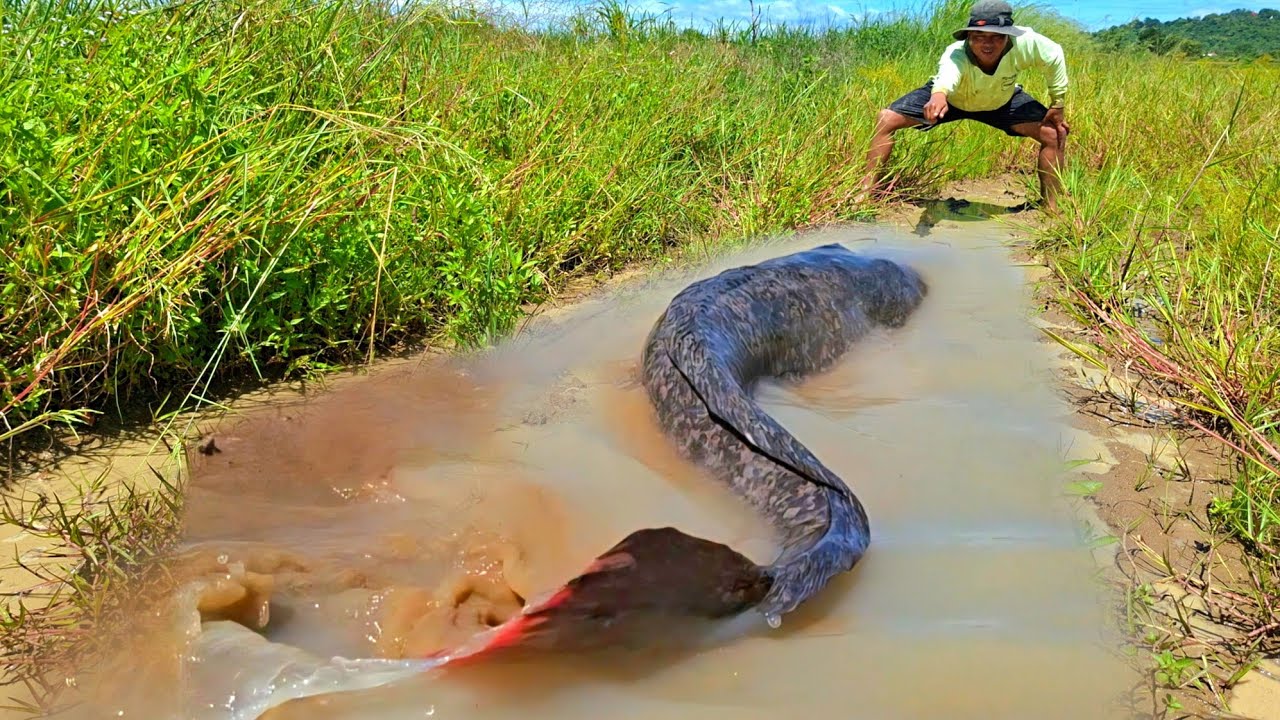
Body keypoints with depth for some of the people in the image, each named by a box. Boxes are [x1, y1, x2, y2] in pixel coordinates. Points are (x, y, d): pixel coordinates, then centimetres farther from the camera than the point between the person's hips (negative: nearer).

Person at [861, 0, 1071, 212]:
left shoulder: (1024, 43, -36)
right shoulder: (956, 55, -44)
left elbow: (1055, 56, -15)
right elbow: (946, 76, -68)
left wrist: (1058, 104, -9)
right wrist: (939, 94, -91)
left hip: (1001, 101, 2)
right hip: (950, 97, -2)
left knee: (1054, 134, -11)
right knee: (886, 119, -20)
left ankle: (1049, 208, 7)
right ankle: (867, 193, -9)